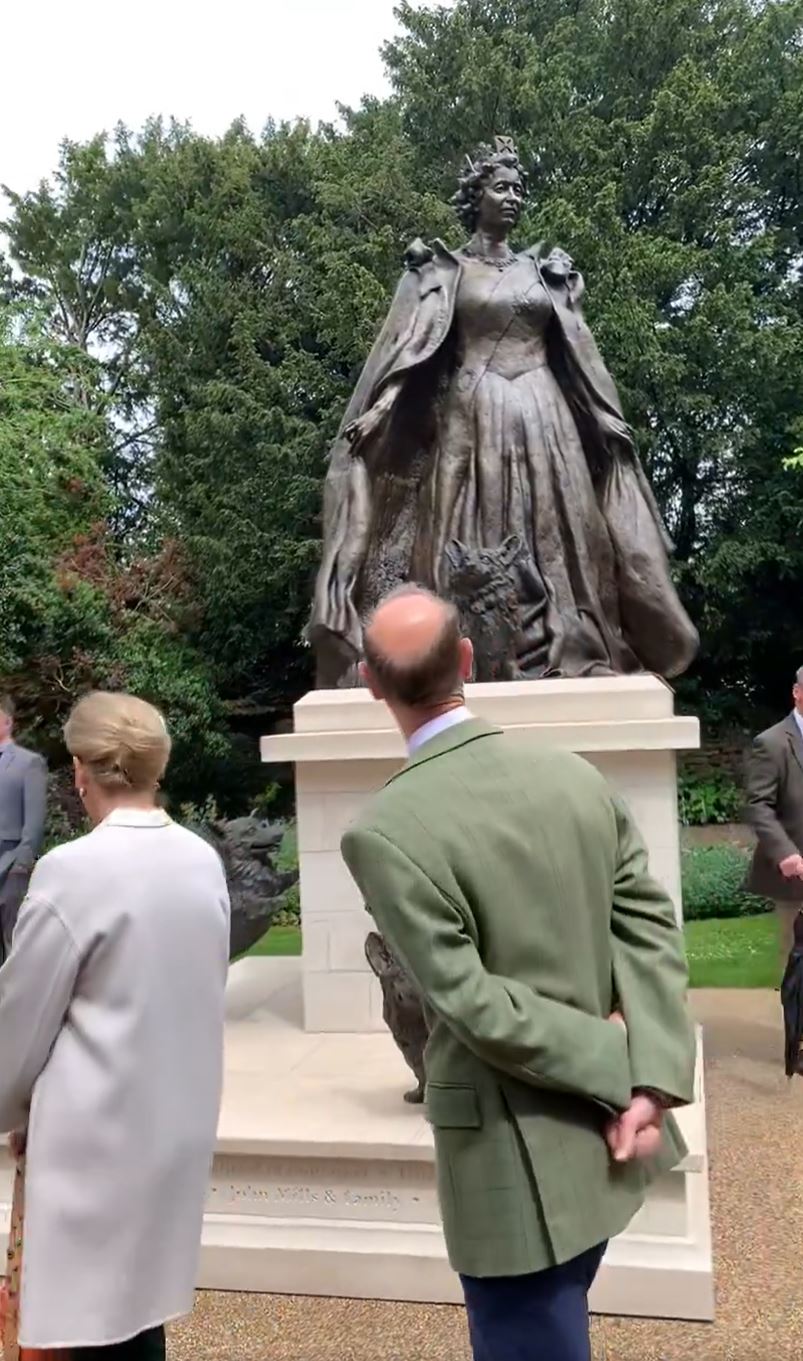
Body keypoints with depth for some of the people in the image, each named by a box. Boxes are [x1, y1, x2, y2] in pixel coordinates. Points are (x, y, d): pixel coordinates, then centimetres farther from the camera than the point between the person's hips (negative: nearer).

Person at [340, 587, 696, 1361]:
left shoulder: (382, 832, -21)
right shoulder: (577, 777, -4)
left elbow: (475, 1006, -23)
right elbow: (652, 930, -7)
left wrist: (622, 1068, -12)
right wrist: (652, 1083, -11)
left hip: (514, 1156, -6)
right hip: (601, 1127, 6)